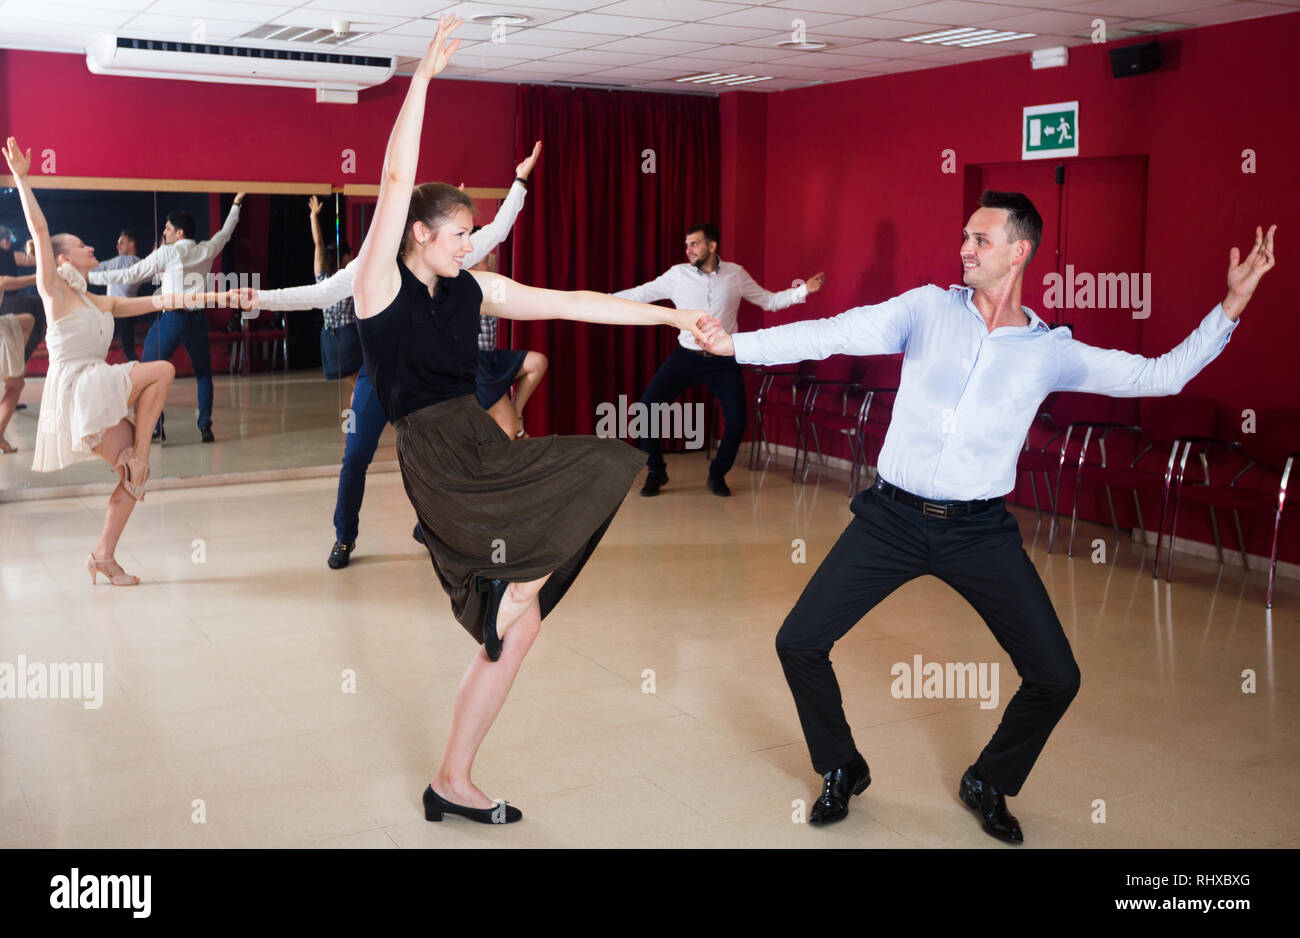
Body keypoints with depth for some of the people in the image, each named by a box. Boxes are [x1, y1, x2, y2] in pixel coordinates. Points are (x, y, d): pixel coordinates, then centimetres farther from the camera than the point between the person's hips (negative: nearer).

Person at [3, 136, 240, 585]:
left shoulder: (103, 304, 19)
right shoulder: (55, 291, 0)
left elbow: (161, 300, 16)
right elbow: (39, 229, -8)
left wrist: (214, 297, 12)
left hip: (102, 396, 7)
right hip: (75, 389, -7)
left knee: (134, 477, 1)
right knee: (162, 370, -15)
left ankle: (103, 556, 7)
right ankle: (139, 453, -12)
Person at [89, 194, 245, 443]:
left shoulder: (167, 253, -6)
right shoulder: (206, 250, 7)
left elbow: (130, 274, -5)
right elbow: (225, 232, 27)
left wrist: (89, 277, 1)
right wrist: (236, 204, 42)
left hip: (171, 318, -4)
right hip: (198, 318, 5)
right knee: (203, 373, 16)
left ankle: (155, 427, -3)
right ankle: (205, 426, 6)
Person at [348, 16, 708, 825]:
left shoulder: (472, 290, 13)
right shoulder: (381, 284, -3)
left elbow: (573, 304, 11)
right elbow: (396, 182, -13)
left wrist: (670, 314, 8)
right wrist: (424, 76, -14)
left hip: (484, 449, 7)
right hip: (437, 460, -7)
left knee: (518, 627, 4)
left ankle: (453, 784, 16)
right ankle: (509, 590, -1)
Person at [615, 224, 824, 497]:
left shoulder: (736, 274, 1)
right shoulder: (677, 274, -2)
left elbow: (770, 301, 7)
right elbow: (638, 294, 3)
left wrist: (804, 290, -5)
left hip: (724, 361, 0)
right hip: (686, 357, 0)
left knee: (737, 421, -7)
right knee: (646, 407, -12)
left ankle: (717, 475, 20)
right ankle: (656, 471, 10)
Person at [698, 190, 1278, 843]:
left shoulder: (1051, 351, 3)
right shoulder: (928, 308, 1)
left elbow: (1159, 374, 7)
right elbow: (833, 335, -5)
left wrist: (1230, 305, -1)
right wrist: (737, 344, -12)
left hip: (980, 530, 1)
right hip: (892, 518, 0)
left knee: (1056, 678, -3)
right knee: (798, 643, -5)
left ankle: (988, 785, 26)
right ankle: (842, 770, 22)